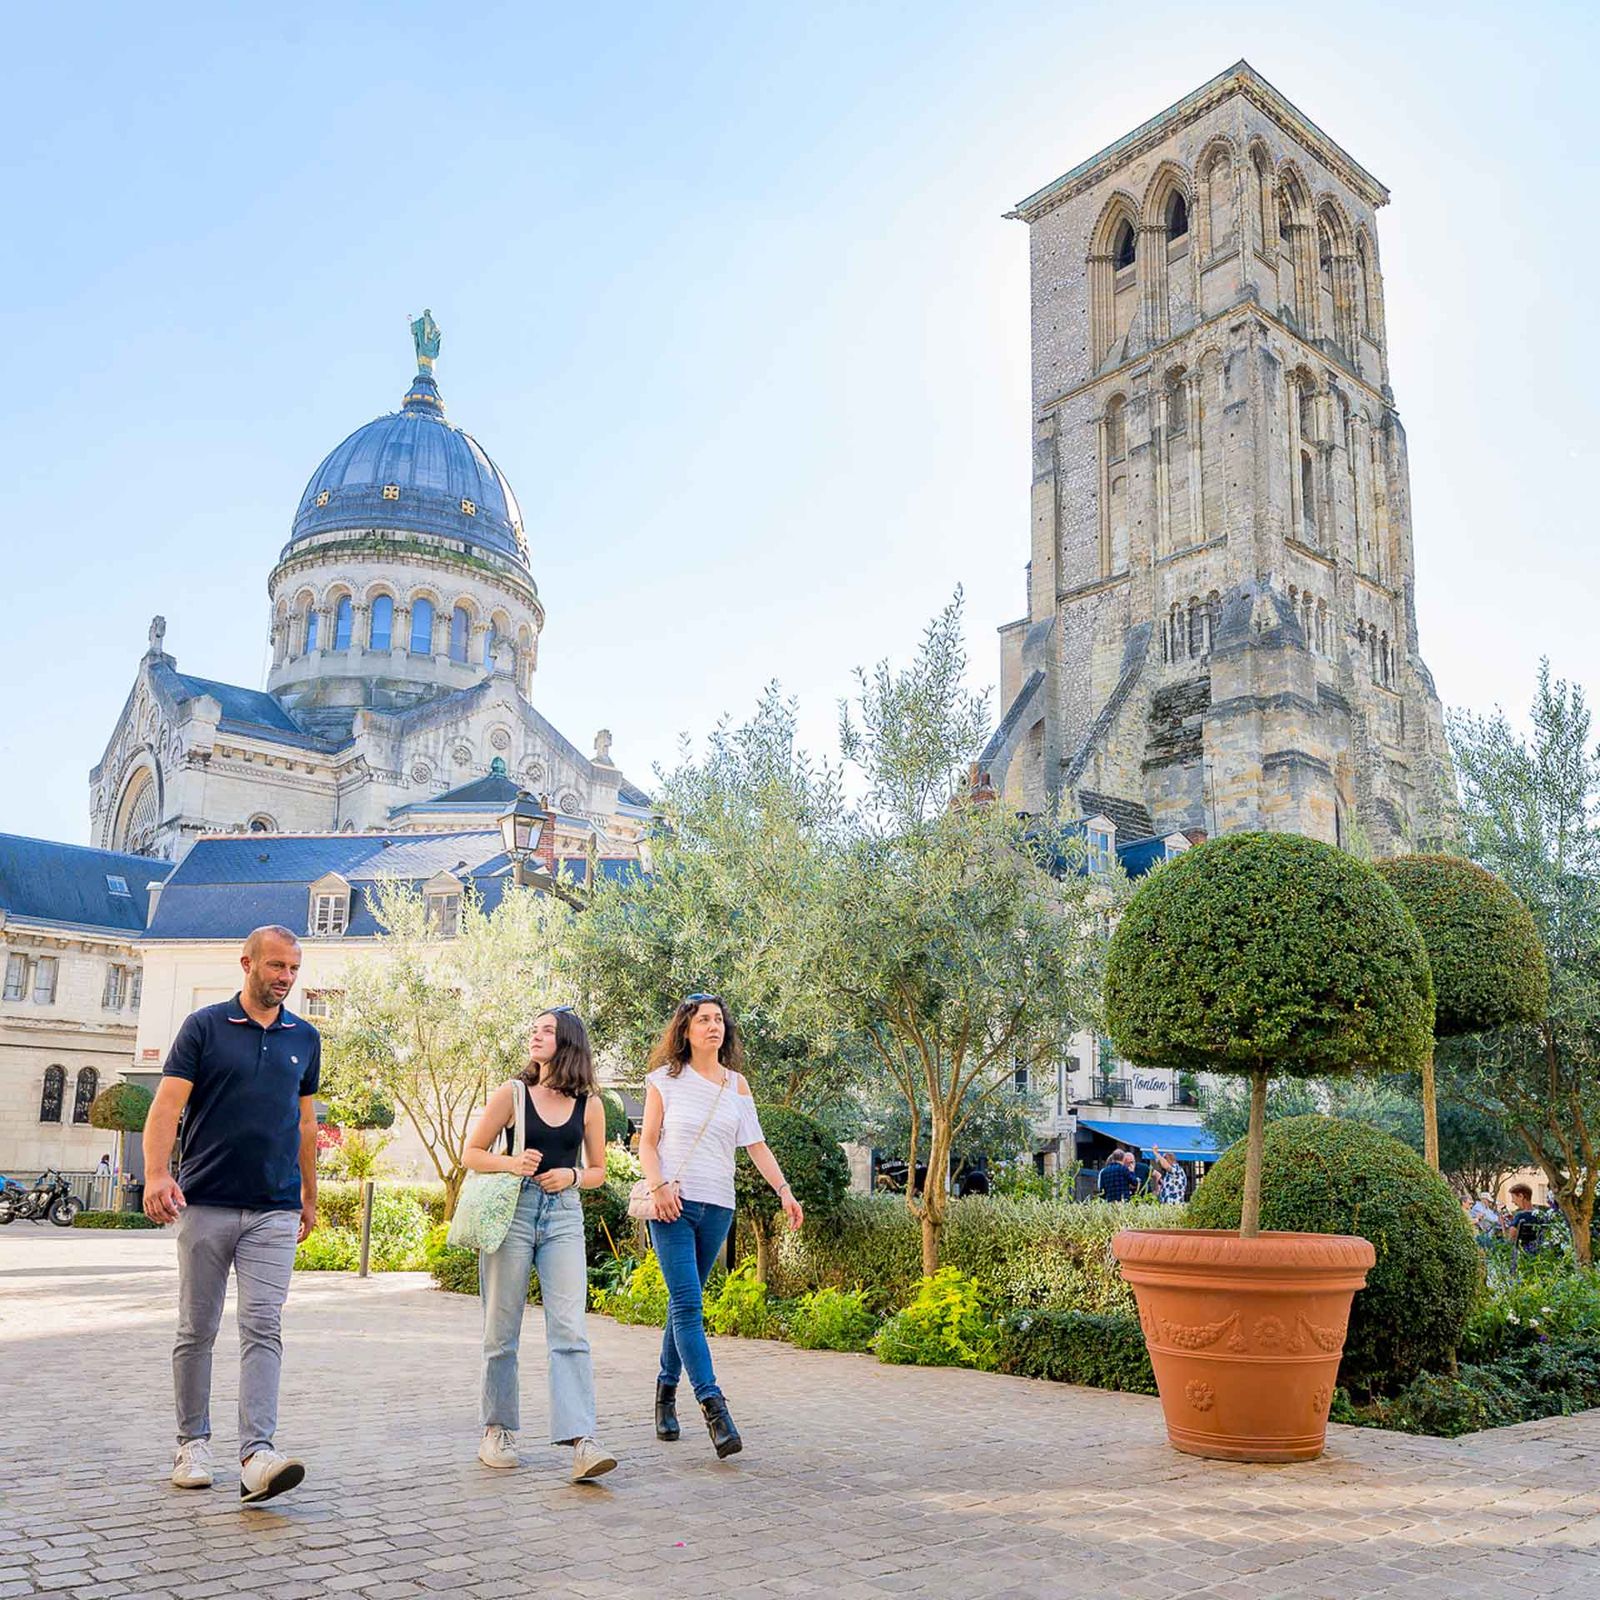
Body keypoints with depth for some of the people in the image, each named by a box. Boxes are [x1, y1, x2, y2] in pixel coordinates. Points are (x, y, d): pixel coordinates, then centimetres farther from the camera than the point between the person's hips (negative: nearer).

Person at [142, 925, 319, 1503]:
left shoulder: (304, 1038, 10)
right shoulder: (204, 1026, 0)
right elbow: (168, 1104, -8)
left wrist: (310, 1196, 20)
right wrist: (156, 1173, -23)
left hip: (275, 1211, 2)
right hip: (205, 1205, -1)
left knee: (263, 1328, -7)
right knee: (197, 1330, 8)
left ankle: (257, 1454, -12)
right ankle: (193, 1443, 23)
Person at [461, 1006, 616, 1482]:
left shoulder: (589, 1104, 6)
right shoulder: (512, 1094, 2)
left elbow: (598, 1171, 15)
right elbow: (471, 1153, 6)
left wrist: (572, 1176, -6)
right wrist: (510, 1162, -13)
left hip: (563, 1216, 1)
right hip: (513, 1211, -1)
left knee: (569, 1331, -9)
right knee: (502, 1331, 5)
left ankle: (581, 1442, -13)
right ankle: (496, 1431, 21)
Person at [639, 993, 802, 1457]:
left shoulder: (736, 1084, 11)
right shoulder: (666, 1079, 3)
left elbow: (756, 1145, 8)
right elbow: (648, 1141, 2)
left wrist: (784, 1190, -2)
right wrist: (659, 1186, -14)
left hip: (717, 1208, 4)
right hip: (673, 1205, -3)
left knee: (685, 1303, 10)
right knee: (688, 1305, -12)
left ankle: (667, 1389, 25)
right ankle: (713, 1407, -17)